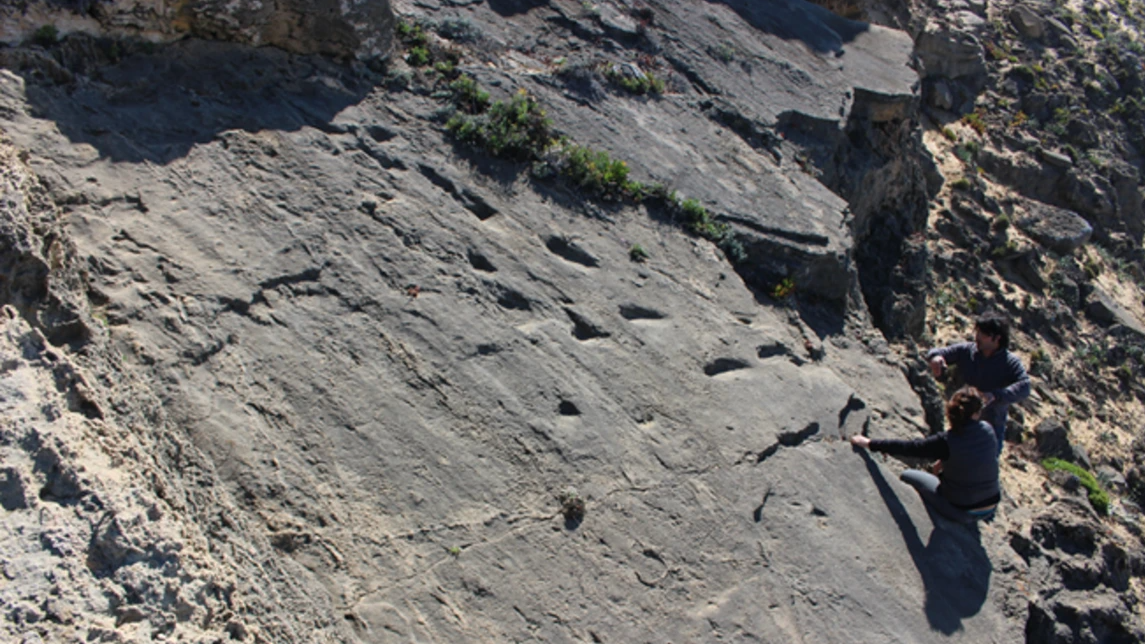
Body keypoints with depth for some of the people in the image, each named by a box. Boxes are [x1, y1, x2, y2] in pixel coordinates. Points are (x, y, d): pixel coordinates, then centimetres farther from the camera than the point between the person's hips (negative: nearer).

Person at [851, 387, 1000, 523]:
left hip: (961, 512, -5)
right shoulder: (988, 430, -10)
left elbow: (907, 447, -20)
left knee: (907, 476, 11)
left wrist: (869, 443, -12)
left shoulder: (946, 442, -25)